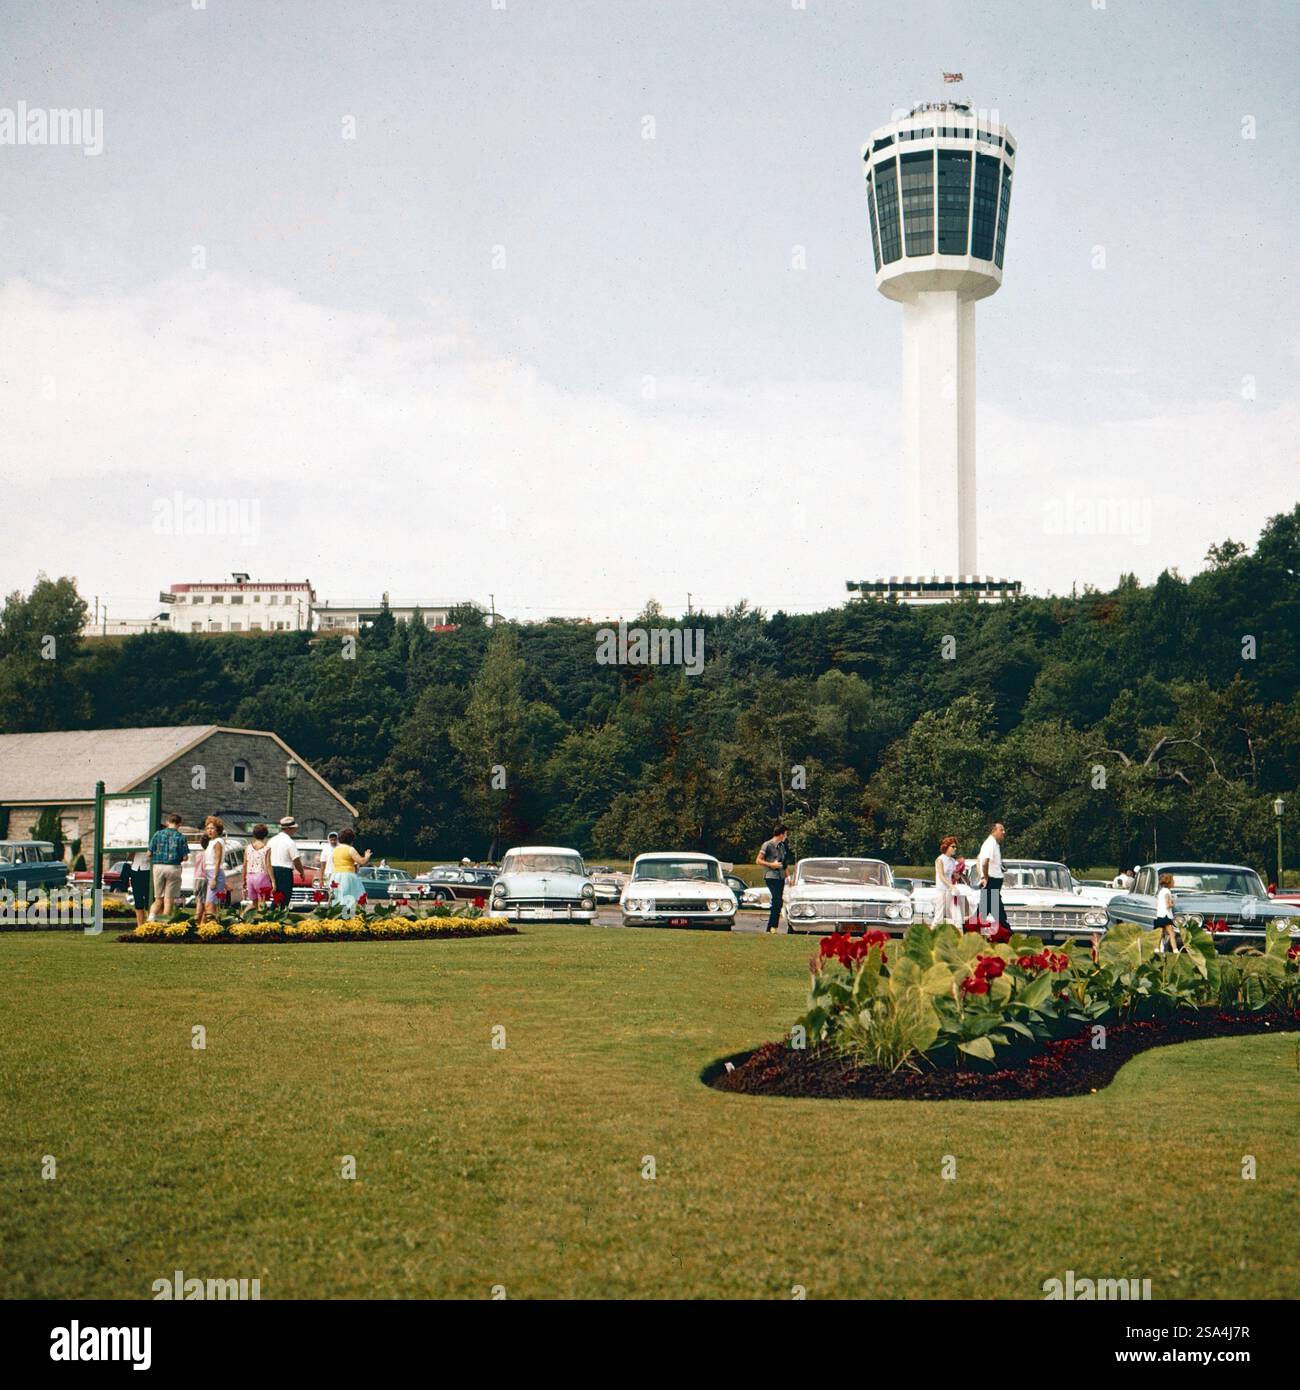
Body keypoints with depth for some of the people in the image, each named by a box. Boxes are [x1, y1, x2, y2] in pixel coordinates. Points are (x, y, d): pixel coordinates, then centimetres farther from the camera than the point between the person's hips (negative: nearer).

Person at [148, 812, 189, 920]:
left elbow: (149, 853, 1)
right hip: (173, 867, -2)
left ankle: (151, 917, -10)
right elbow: (185, 857, -4)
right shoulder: (181, 837, -2)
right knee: (169, 900, 5)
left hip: (158, 866, 2)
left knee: (158, 899, 12)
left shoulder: (158, 834, 2)